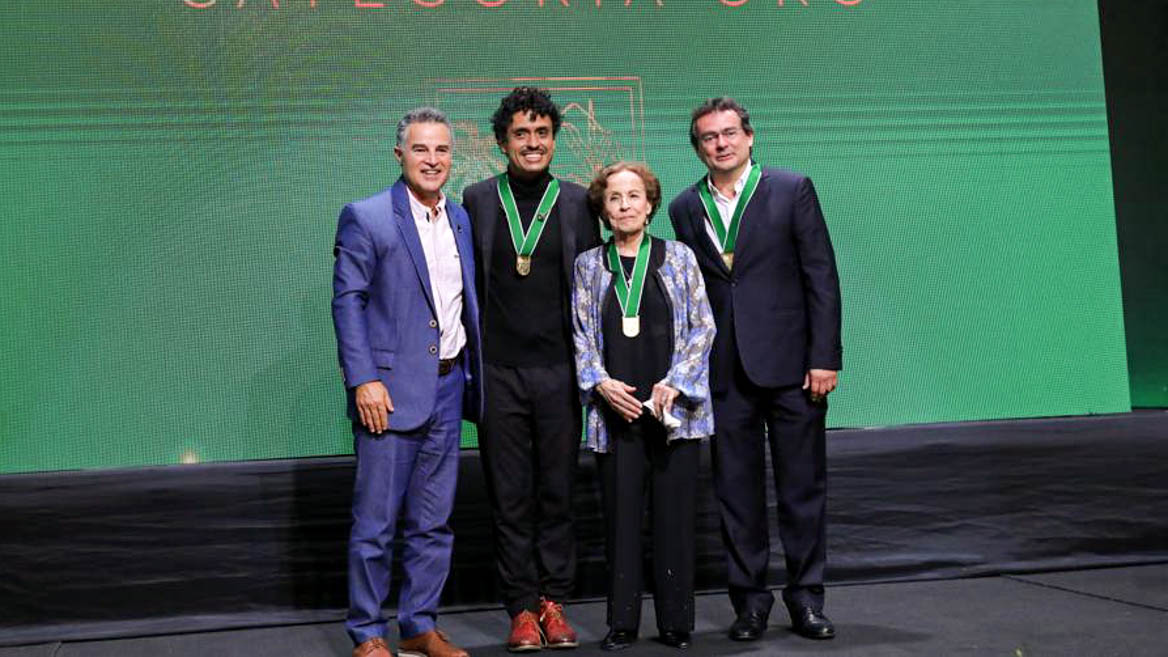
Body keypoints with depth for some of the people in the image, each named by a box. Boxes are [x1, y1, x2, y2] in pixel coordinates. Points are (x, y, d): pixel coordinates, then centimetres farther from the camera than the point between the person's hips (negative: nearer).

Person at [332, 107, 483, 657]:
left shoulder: (460, 219, 12)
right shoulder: (365, 218, -5)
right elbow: (347, 302, -9)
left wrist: (471, 374, 10)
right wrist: (364, 380, -16)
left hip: (448, 388, 6)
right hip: (391, 389, -6)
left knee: (433, 523, 12)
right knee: (375, 523, 0)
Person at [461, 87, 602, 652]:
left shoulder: (576, 202, 6)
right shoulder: (477, 200, 5)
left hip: (559, 370, 0)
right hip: (498, 371, 0)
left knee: (558, 490, 6)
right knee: (510, 494, 4)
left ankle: (554, 600, 18)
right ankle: (522, 606, 13)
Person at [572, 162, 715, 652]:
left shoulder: (678, 257, 6)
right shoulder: (589, 265, 8)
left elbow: (702, 327, 3)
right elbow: (581, 335, 7)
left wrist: (674, 382, -8)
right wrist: (601, 383, -9)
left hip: (673, 406, 0)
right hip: (616, 409, 1)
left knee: (674, 515, 3)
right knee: (621, 516, 2)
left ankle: (677, 623, 13)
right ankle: (622, 623, 12)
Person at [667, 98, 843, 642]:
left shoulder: (792, 190, 0)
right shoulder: (686, 208, 9)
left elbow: (822, 276, -3)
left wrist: (824, 357, -9)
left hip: (791, 366, -2)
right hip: (724, 372, 3)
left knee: (803, 486, 4)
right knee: (736, 490, 7)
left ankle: (805, 597, 16)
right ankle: (749, 598, 18)